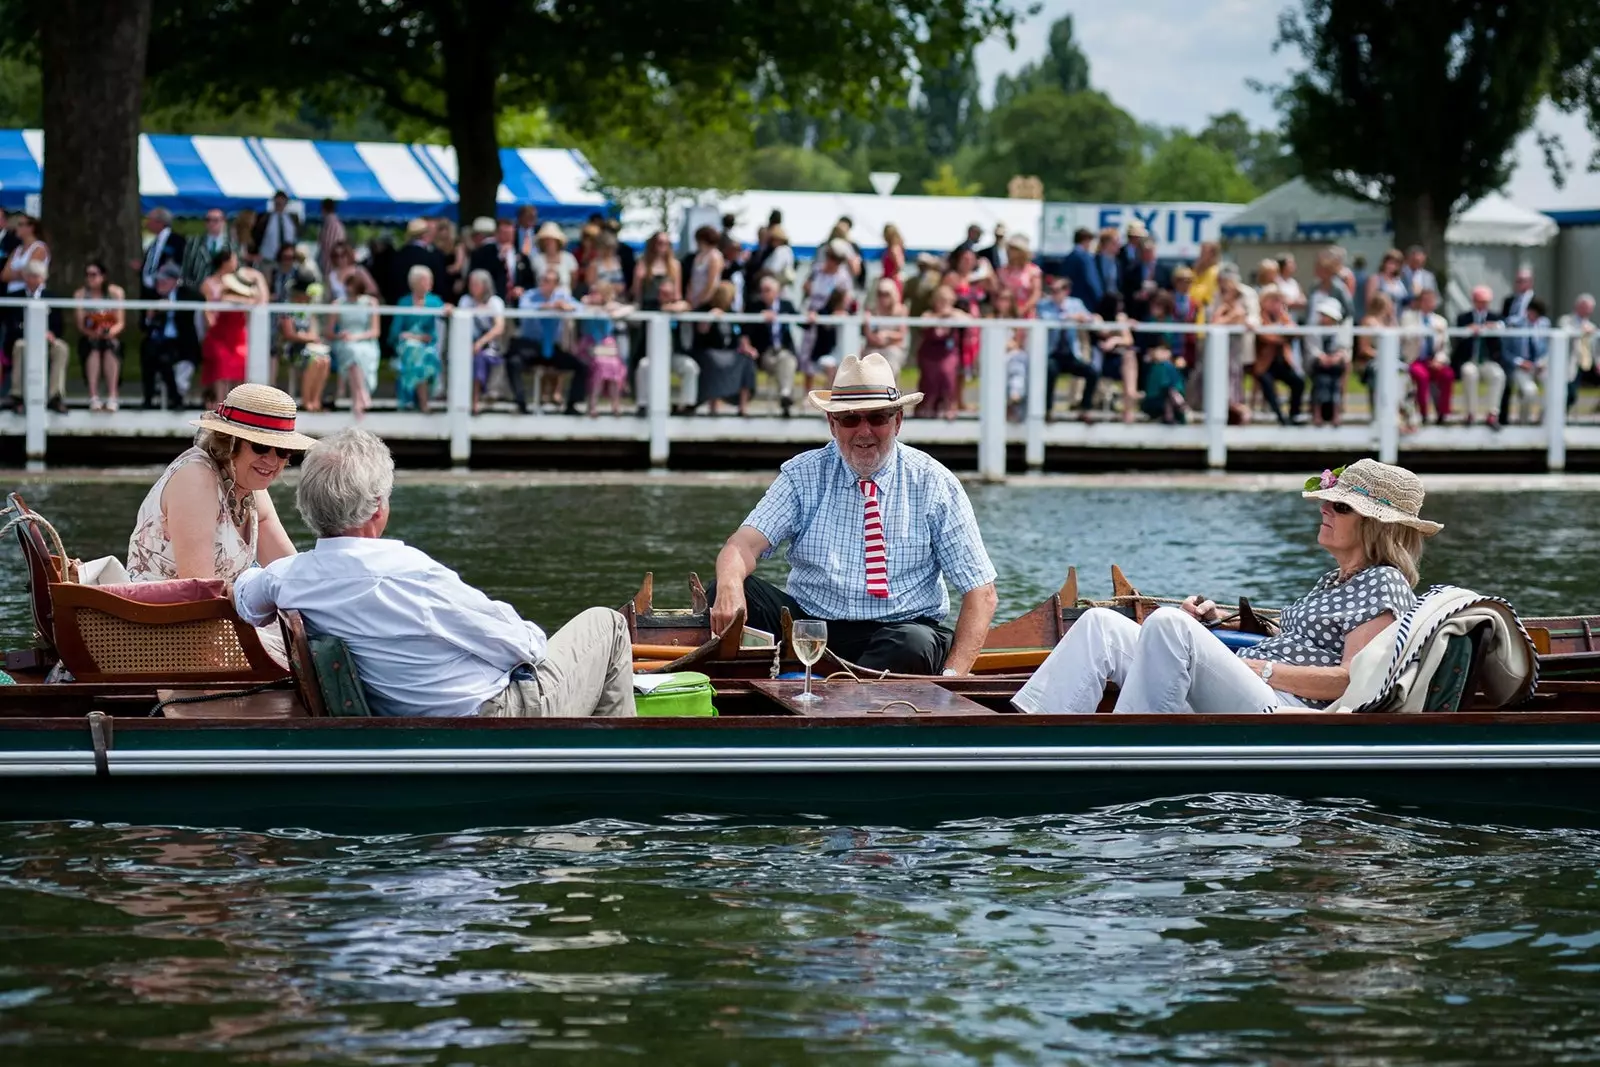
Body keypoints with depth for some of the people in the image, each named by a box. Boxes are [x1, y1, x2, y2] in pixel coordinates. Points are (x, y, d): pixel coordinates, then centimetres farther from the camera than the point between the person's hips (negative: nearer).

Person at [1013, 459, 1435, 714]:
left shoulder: (1384, 585, 0)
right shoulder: (1335, 580, 30)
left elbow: (1350, 680, -11)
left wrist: (1259, 670, -11)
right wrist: (1220, 624, 13)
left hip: (1279, 721, -10)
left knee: (1168, 622, -31)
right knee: (1101, 623, -1)